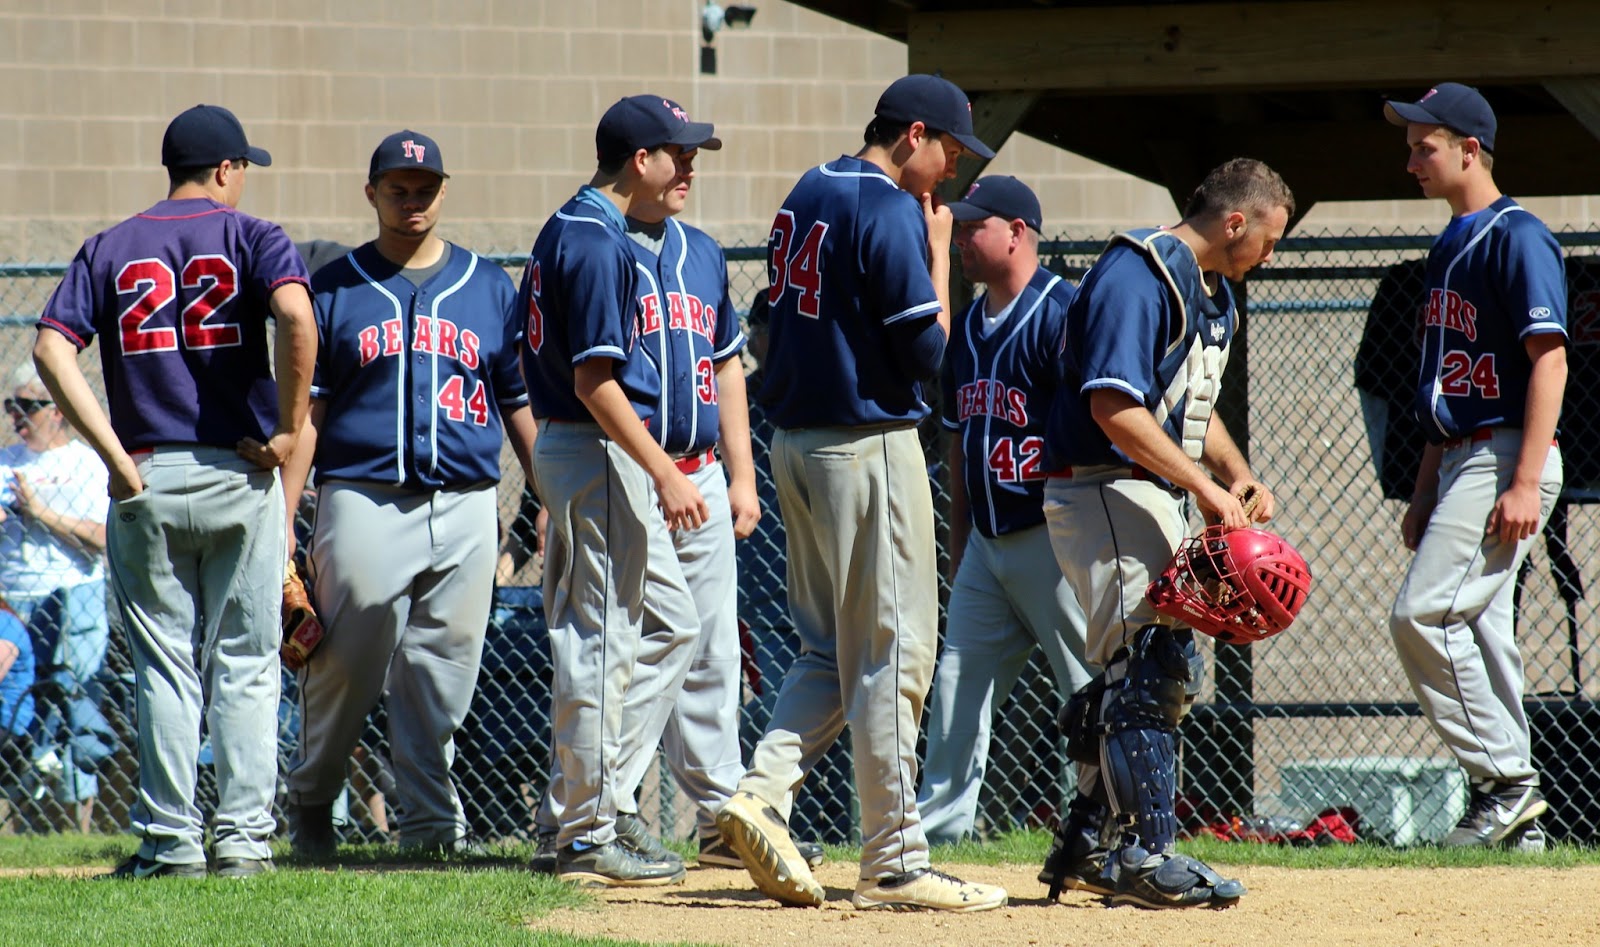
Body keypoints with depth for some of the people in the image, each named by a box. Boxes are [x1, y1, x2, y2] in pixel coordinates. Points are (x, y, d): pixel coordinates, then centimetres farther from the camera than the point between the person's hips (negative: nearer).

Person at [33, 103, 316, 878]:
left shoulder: (110, 249, 9)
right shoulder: (250, 236, 0)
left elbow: (52, 350, -4)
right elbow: (295, 314, -20)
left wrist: (114, 454, -6)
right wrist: (289, 429, -11)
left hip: (145, 484, 2)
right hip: (239, 474, -2)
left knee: (164, 669, 7)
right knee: (244, 667, 6)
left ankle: (172, 841, 4)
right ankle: (243, 837, 2)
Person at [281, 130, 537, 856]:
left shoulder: (489, 287, 14)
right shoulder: (334, 289, 7)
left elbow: (521, 404, 15)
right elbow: (305, 411, 4)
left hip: (466, 507, 2)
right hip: (364, 499, -2)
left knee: (443, 672, 1)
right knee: (348, 664, -2)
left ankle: (432, 819, 6)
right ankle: (310, 797, 17)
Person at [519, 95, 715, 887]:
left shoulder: (566, 230, 14)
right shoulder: (599, 243, -17)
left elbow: (533, 361, 20)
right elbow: (595, 381, -22)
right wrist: (665, 473, -22)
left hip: (567, 448, 10)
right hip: (602, 456, -10)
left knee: (672, 624, 15)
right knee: (599, 644, -6)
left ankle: (580, 801, 14)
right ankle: (587, 837, -3)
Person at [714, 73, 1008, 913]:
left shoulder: (806, 196, 12)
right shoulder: (890, 212, -15)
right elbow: (926, 352, -15)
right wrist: (939, 255, -4)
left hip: (796, 441, 9)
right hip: (870, 443, -9)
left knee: (828, 647, 15)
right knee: (891, 650, -3)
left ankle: (762, 792, -4)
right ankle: (893, 863, -1)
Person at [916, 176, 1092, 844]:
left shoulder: (1063, 314, -11)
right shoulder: (967, 328, 16)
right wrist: (958, 546, 20)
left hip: (1051, 539, -8)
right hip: (987, 542, 9)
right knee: (958, 685, 7)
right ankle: (935, 827, 12)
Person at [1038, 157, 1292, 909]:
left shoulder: (1211, 295, 16)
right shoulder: (1136, 276, -17)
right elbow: (1114, 409, -24)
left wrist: (1238, 475, 6)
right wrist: (1207, 488, -24)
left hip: (1151, 496, 11)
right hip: (1100, 488, -11)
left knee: (1170, 667, 13)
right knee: (1152, 661, -16)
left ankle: (1083, 846, 19)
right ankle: (1142, 857, -16)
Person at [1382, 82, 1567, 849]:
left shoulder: (1517, 239, -10)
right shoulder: (1449, 247, 18)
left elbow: (1549, 361, -17)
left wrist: (1525, 483, -24)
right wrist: (1425, 491, 21)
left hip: (1505, 458, -9)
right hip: (1462, 462, 9)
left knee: (1423, 614, -16)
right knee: (1478, 628, 6)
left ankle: (1505, 778, -12)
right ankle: (1515, 815, 9)